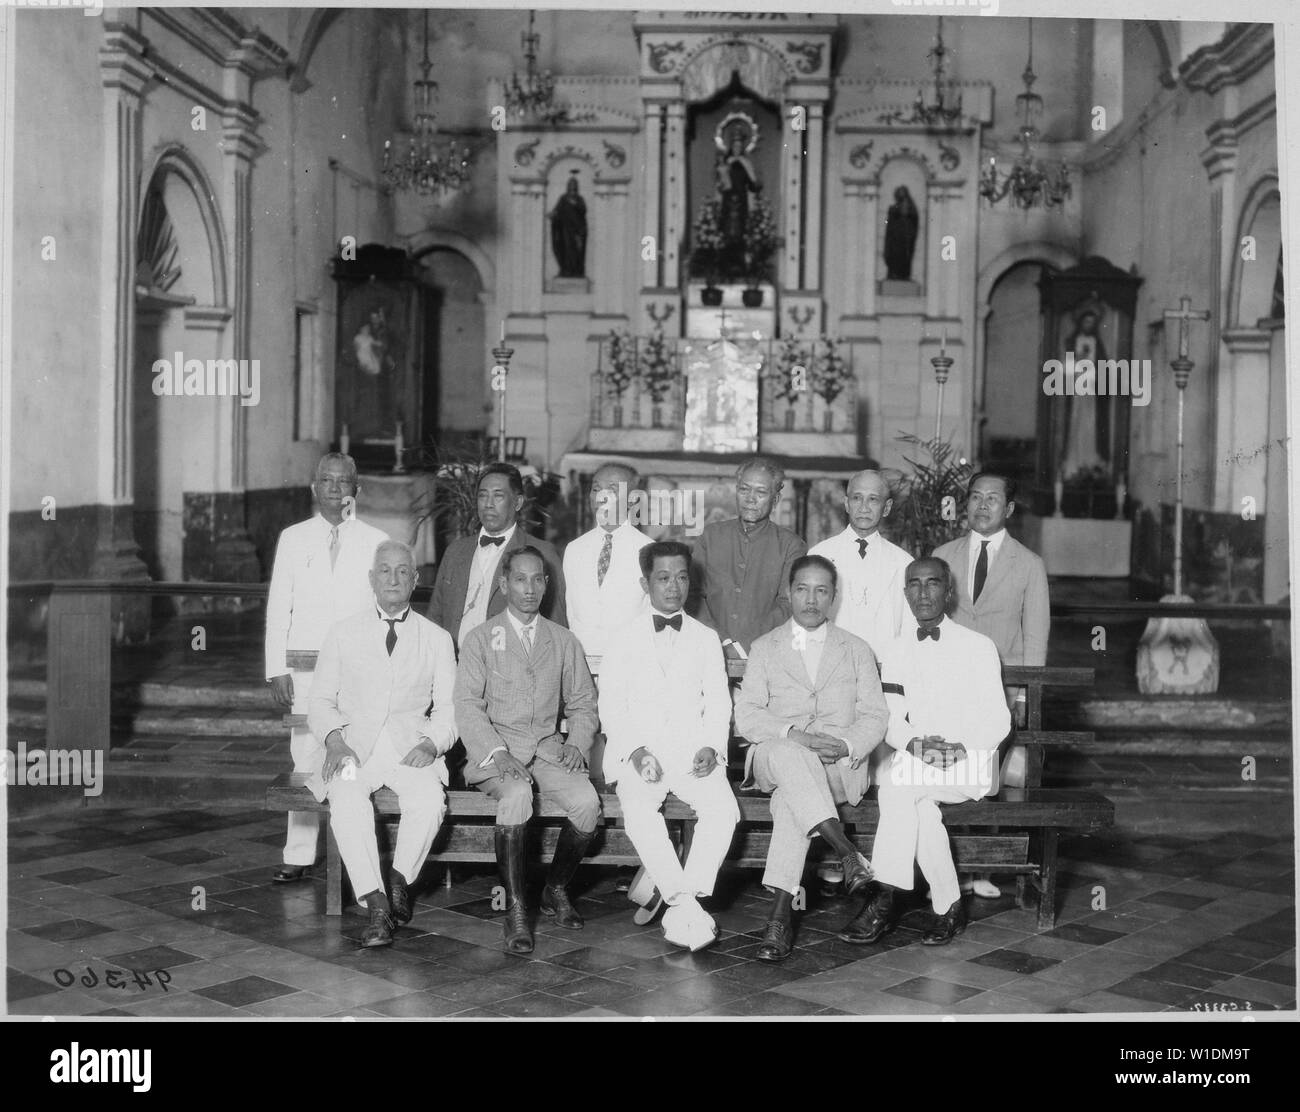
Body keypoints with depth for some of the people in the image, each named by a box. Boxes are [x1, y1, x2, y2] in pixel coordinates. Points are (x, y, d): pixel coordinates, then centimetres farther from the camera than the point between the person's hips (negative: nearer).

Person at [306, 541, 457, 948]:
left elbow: (447, 709, 10)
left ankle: (400, 879, -6)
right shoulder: (343, 634, 14)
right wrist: (334, 740, -9)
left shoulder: (437, 639, 14)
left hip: (411, 745, 0)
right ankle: (376, 905, -29)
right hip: (354, 745, 0)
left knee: (429, 800, -31)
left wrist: (431, 743, -11)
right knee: (346, 800, -32)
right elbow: (321, 702, 11)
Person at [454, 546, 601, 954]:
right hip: (495, 754, -3)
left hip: (548, 750, 3)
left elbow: (582, 704, 18)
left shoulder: (564, 642, 16)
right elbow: (468, 705, -3)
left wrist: (578, 742, -3)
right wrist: (497, 751, -18)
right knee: (517, 794, -36)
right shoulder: (480, 638, 6)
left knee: (587, 801, -26)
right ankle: (515, 908, -24)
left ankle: (556, 889, 1)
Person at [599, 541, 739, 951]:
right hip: (637, 751, -1)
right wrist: (636, 751, -12)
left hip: (692, 748, 1)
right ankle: (684, 904, -26)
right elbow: (611, 706, 4)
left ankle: (679, 906, -26)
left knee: (723, 808, -27)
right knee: (639, 810, -32)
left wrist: (711, 747, -8)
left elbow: (718, 703, 11)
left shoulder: (706, 639, 18)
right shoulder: (625, 641, 12)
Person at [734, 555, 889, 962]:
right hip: (774, 756, 1)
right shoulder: (764, 648, 16)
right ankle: (848, 853, -44)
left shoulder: (857, 650, 18)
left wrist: (845, 745, -14)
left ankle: (779, 916, -40)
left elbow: (875, 717, 9)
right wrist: (791, 734, -16)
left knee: (793, 794, -36)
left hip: (840, 764, 0)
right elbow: (746, 715, 3)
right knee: (791, 756, -39)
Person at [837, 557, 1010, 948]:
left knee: (898, 782, -31)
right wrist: (915, 744, -15)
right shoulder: (896, 653, 15)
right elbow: (892, 722, 7)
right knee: (918, 804, -32)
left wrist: (962, 748, -18)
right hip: (912, 762, 3)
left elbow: (997, 721, 0)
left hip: (970, 766, -3)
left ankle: (885, 900, -29)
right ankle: (947, 905, -21)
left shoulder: (978, 647, 5)